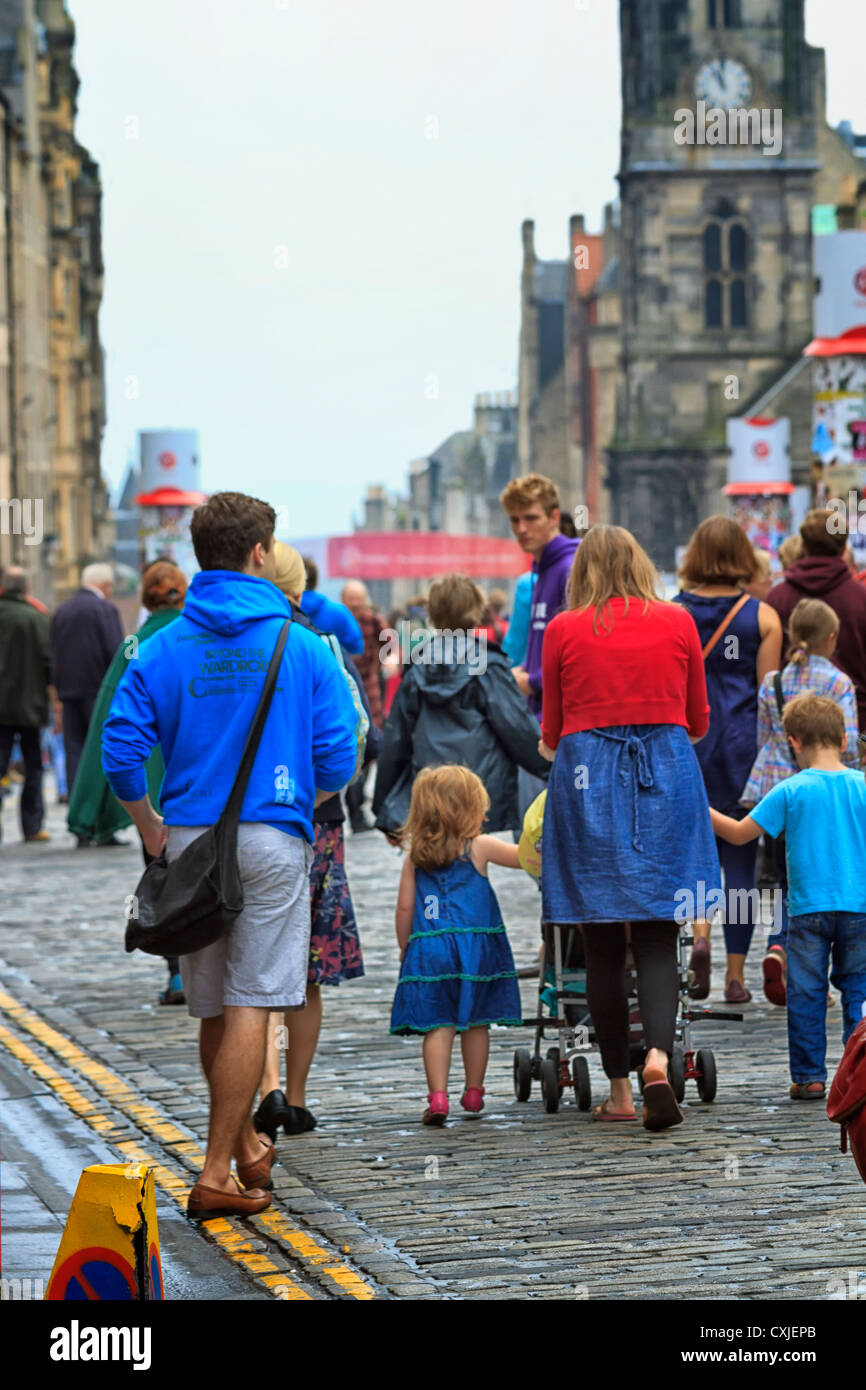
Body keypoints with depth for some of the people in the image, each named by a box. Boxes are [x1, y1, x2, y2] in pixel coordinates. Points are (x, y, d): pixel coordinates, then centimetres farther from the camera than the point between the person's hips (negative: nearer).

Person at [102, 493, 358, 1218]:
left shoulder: (164, 649, 1)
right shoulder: (302, 646, -4)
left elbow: (121, 752, -4)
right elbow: (337, 759, -4)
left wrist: (152, 828, 10)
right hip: (273, 836, -3)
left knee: (215, 1010, 16)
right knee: (250, 1007, -3)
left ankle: (245, 1144, 32)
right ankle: (218, 1172, -7)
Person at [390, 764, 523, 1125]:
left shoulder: (415, 856, 5)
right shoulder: (479, 847, -2)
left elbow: (404, 907, 7)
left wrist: (404, 947, 19)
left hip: (428, 948, 1)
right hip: (475, 946, -1)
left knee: (438, 1025, -1)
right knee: (475, 1022, 12)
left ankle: (438, 1096, -12)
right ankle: (474, 1092, 21)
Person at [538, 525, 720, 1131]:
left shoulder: (564, 631, 3)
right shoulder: (677, 622, 6)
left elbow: (551, 733, 10)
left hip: (588, 783, -1)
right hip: (667, 780, 1)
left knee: (603, 944, 6)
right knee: (658, 935, 2)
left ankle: (619, 1090, 7)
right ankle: (658, 1057, -23)